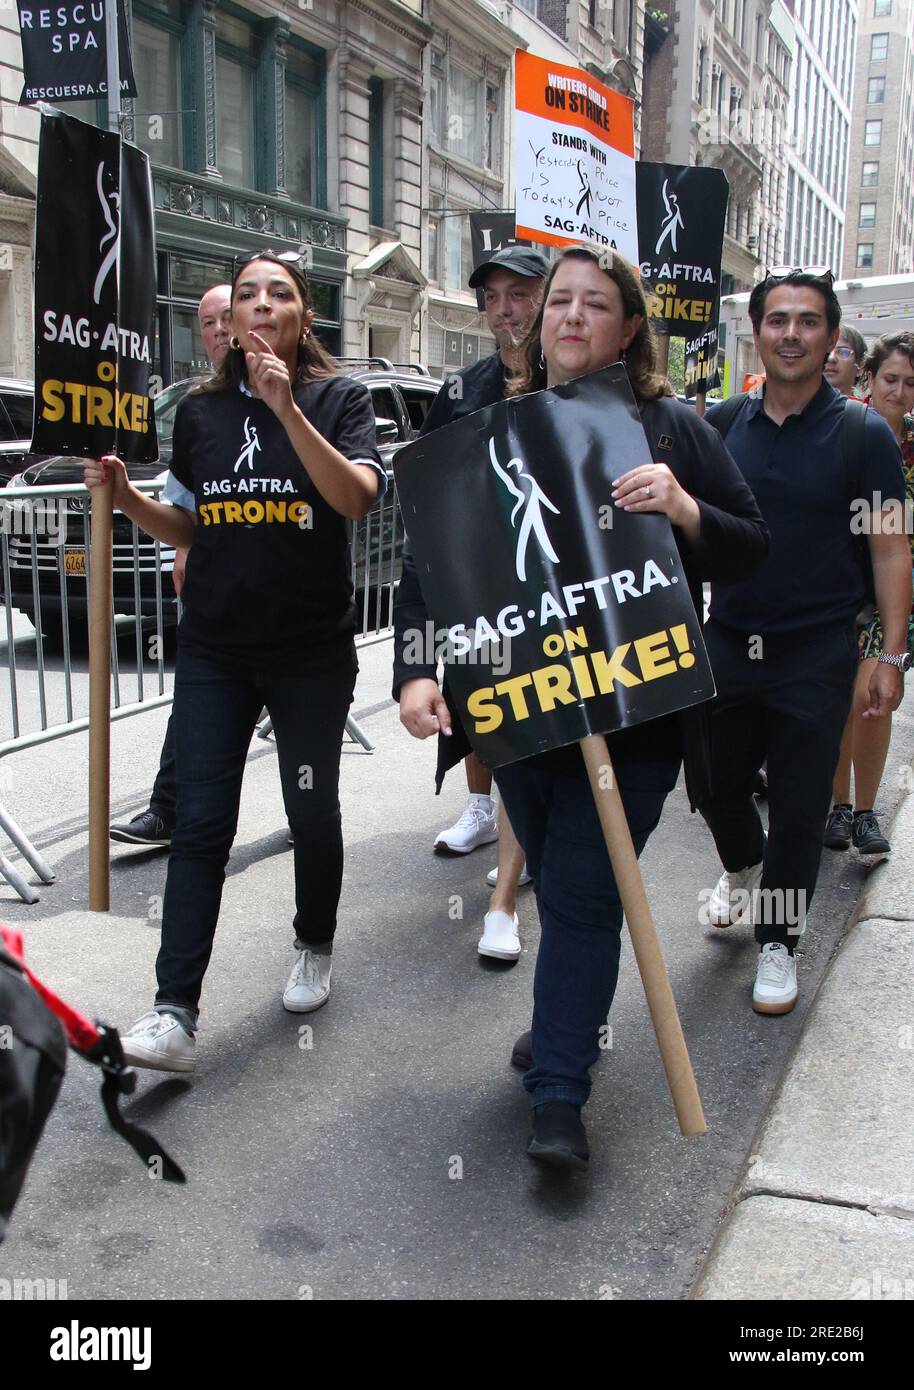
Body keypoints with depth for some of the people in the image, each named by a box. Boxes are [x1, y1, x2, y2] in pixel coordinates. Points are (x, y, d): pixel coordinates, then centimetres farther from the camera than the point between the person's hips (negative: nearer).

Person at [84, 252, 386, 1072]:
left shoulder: (339, 399, -1)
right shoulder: (200, 411, 8)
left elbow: (357, 498, -18)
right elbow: (185, 528, 14)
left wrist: (288, 408, -25)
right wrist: (125, 497, -5)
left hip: (313, 649, -2)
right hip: (215, 649, 3)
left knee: (311, 812, 10)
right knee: (200, 824, -2)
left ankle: (315, 949, 35)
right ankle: (175, 1015, -2)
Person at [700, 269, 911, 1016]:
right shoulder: (721, 425, 3)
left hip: (816, 653, -3)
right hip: (727, 642, 3)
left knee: (798, 808, 5)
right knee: (716, 784, 14)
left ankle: (778, 942, 24)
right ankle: (742, 867, 47)